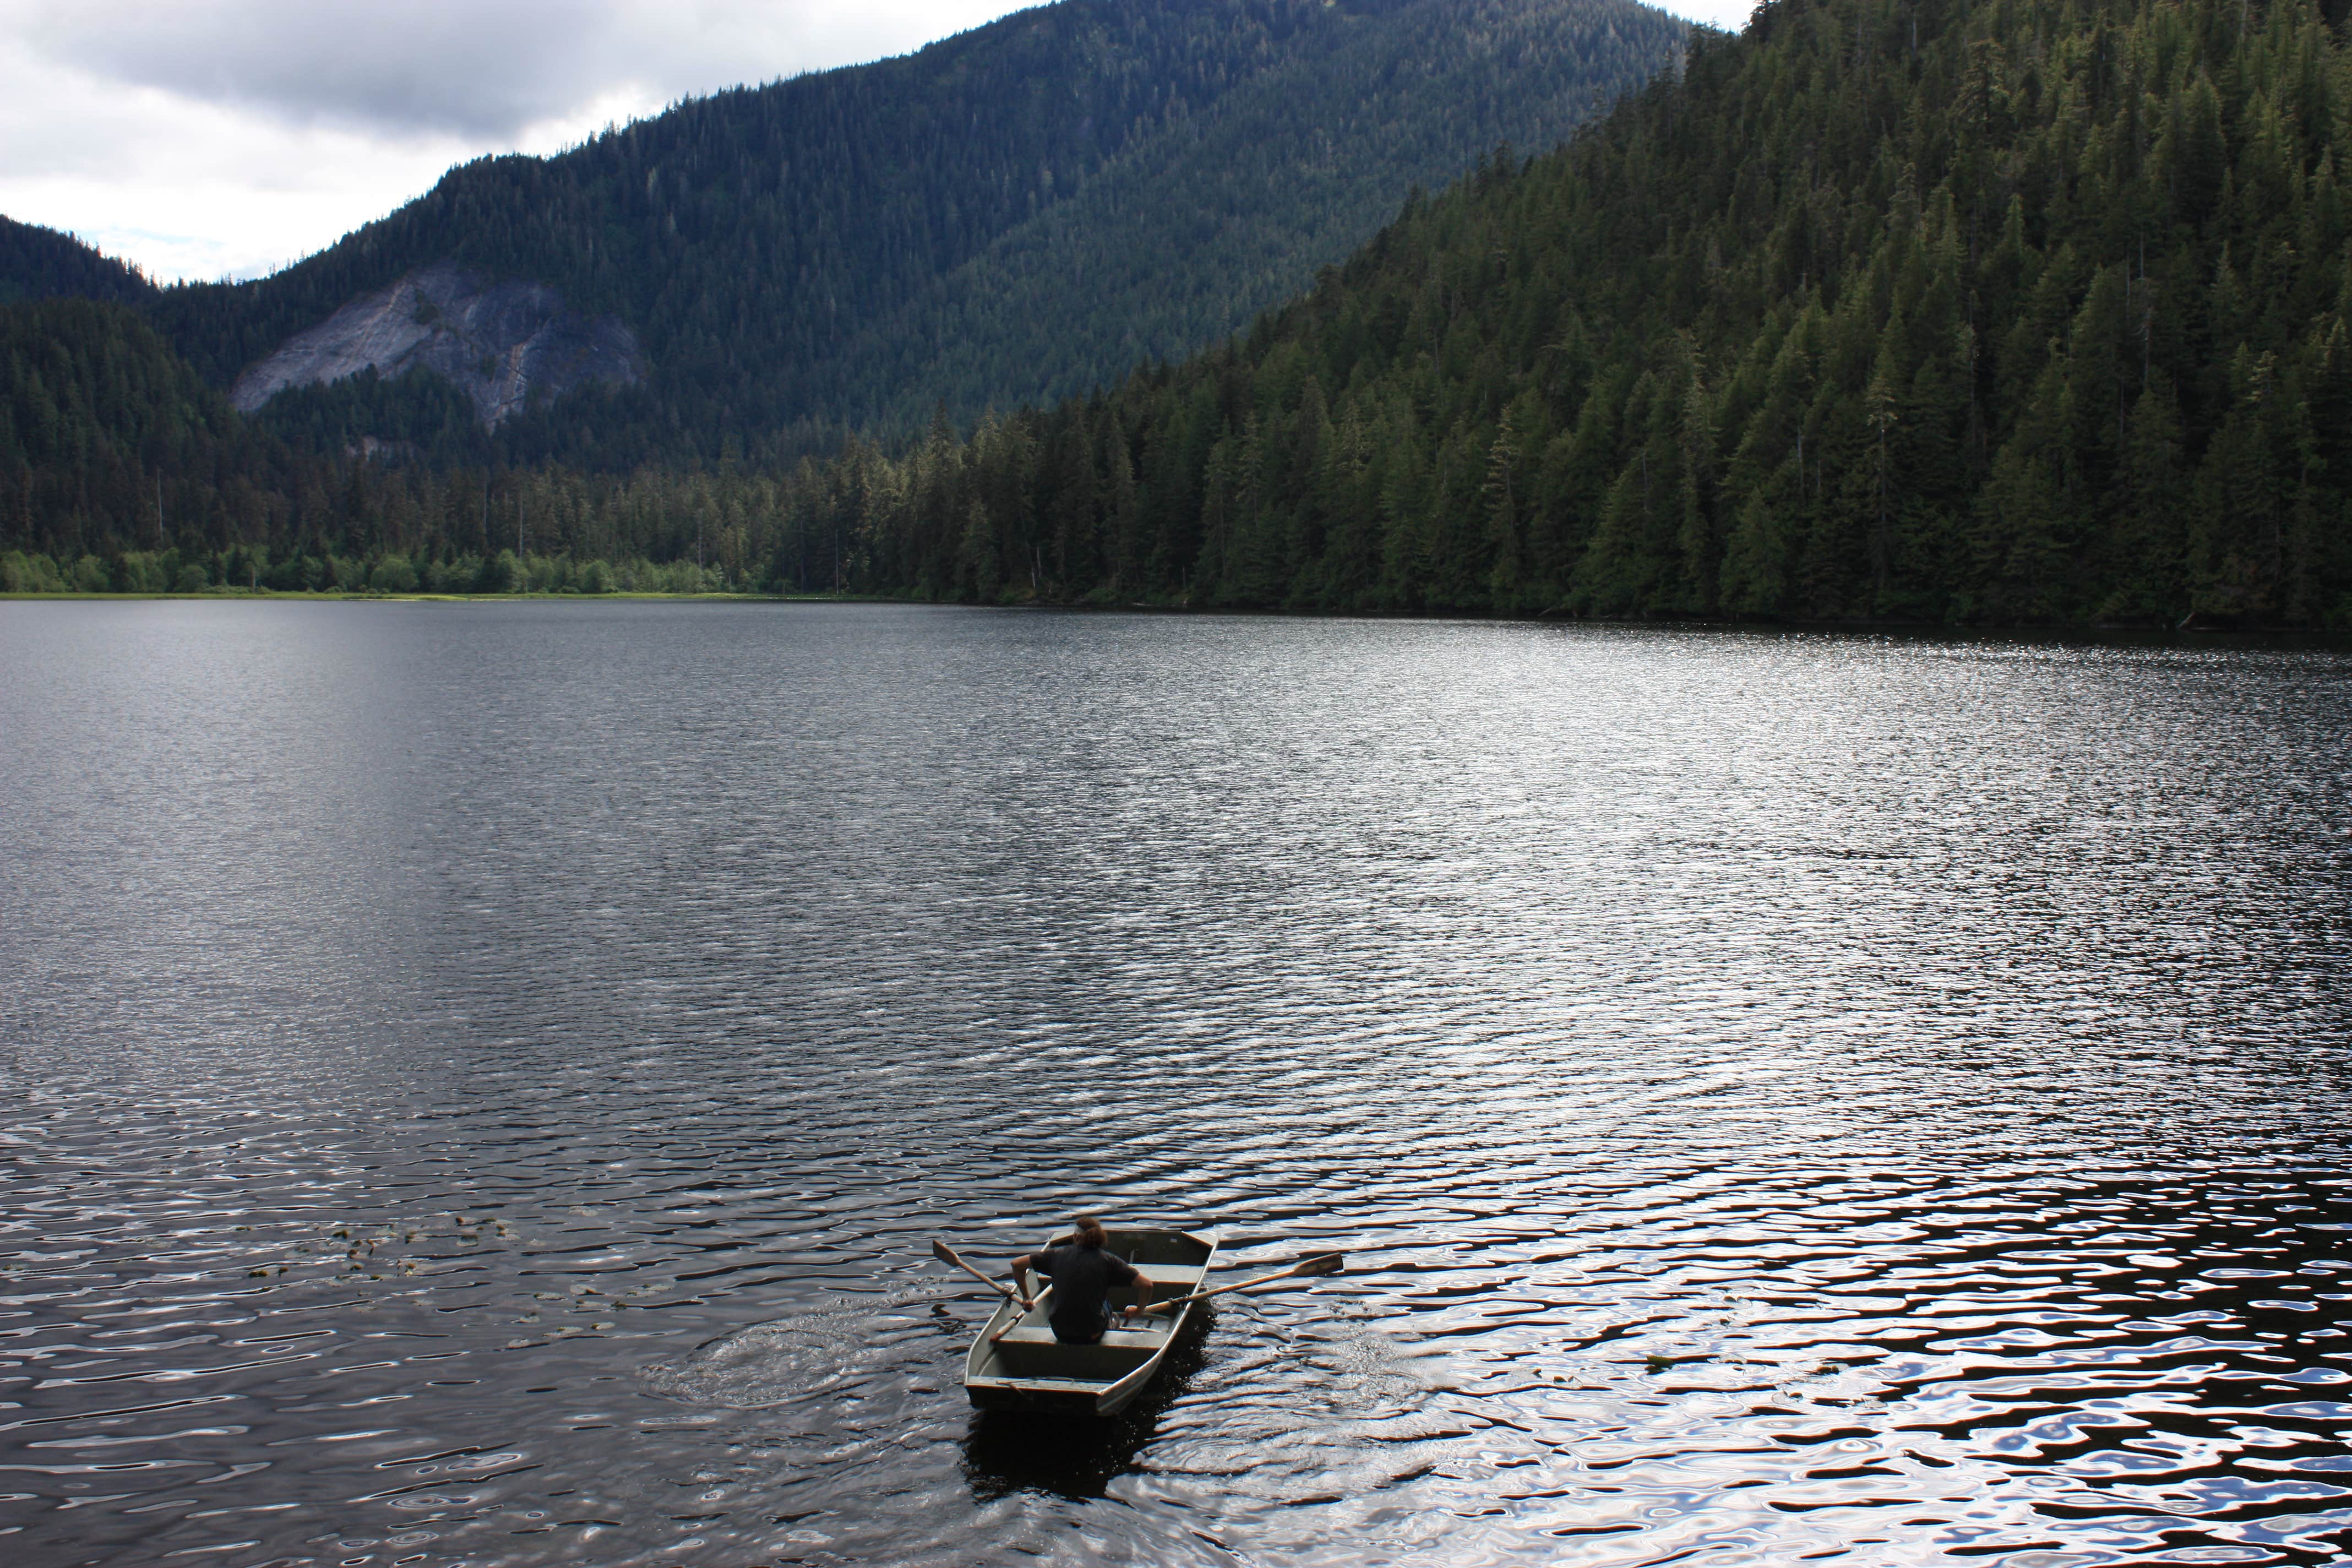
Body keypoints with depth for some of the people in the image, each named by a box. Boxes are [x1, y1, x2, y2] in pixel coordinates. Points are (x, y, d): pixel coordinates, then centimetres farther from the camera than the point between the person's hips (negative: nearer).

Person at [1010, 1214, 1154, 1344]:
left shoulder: (1058, 1254, -2)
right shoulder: (1108, 1260, -7)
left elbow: (1016, 1264, 4)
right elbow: (1146, 1285, -11)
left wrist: (1026, 1298, 15)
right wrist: (1138, 1310, 8)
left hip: (1060, 1333, 1)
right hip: (1092, 1335, -1)